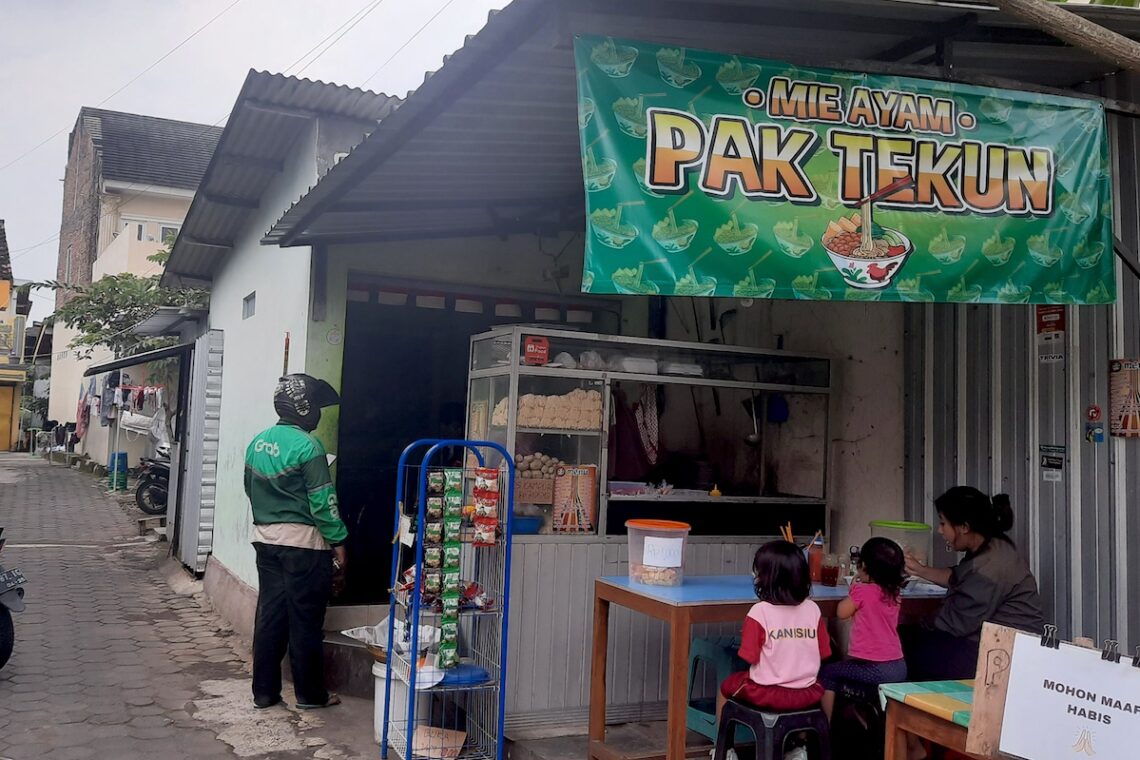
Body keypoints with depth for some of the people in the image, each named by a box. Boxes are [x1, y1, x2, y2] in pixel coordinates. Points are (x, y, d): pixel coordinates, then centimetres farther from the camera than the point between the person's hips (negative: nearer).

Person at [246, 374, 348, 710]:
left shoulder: (258, 442, 6)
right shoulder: (307, 446, -17)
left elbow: (251, 489, 15)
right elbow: (322, 501, -16)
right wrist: (338, 542, -9)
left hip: (265, 538, 7)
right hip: (303, 542, -7)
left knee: (269, 614, 13)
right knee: (305, 619, 3)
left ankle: (264, 691, 20)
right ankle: (310, 693, 14)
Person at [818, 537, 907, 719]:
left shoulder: (862, 591, -14)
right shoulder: (893, 592, 7)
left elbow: (842, 613, -1)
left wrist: (853, 589, 10)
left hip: (875, 669, -8)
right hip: (899, 667, 8)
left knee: (826, 673, 9)